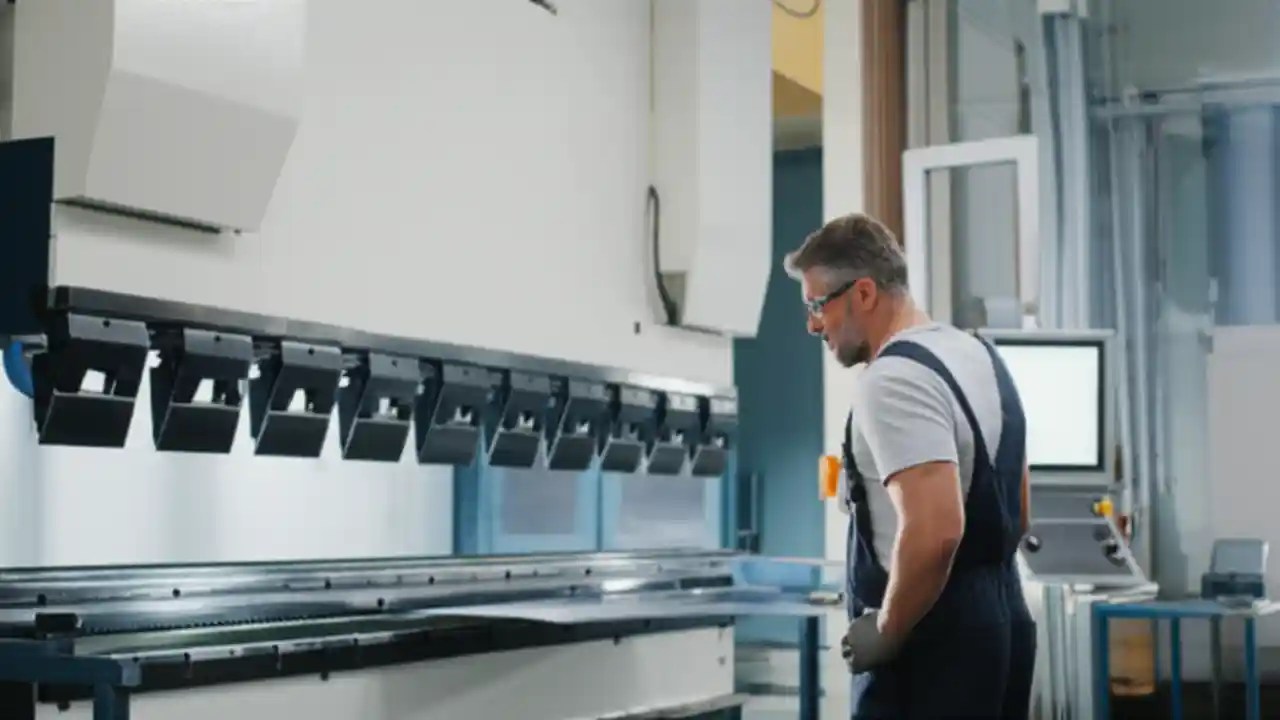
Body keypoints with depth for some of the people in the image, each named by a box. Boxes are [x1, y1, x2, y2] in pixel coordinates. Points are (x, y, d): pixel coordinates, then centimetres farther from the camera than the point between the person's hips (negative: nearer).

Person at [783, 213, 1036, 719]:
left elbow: (934, 530, -29)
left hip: (935, 641, -10)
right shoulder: (978, 354, 14)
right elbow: (1016, 516, 21)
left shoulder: (892, 380, -18)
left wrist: (887, 633, -17)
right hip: (1000, 617, 10)